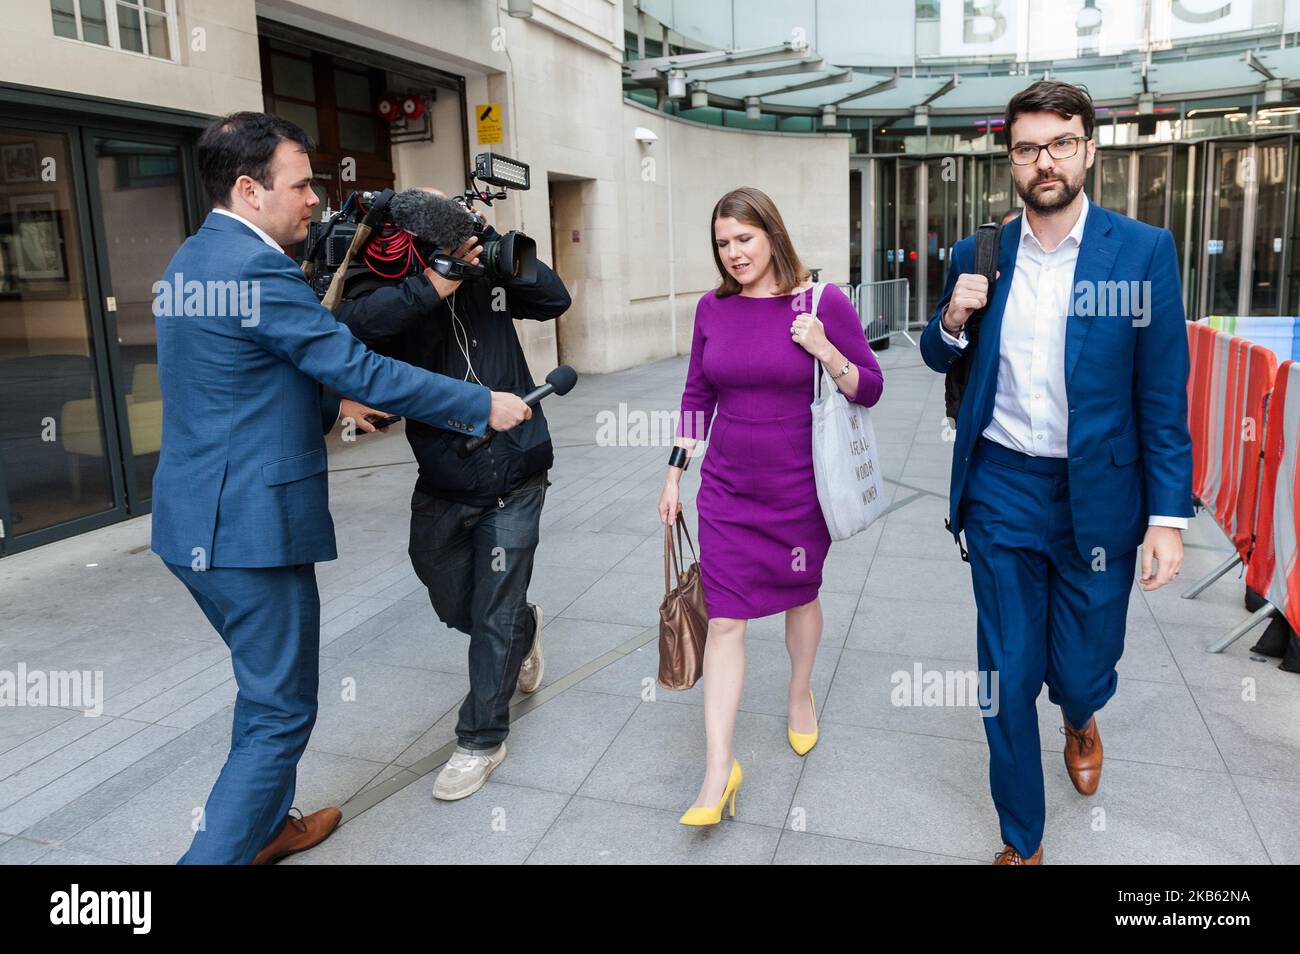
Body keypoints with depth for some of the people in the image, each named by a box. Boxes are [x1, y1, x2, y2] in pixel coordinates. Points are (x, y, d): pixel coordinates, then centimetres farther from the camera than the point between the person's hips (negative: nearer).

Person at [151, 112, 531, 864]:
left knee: (267, 686, 25)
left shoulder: (194, 257, 12)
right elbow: (363, 370, -19)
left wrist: (328, 403, 20)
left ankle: (265, 829, 41)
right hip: (251, 526, -10)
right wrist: (484, 406, -11)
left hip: (196, 519, 11)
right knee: (282, 713, 3)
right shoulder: (259, 269, -19)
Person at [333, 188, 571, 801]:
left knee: (495, 617, 4)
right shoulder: (390, 291, -10)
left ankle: (481, 739, 22)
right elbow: (351, 327, -30)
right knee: (454, 606, 19)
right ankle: (524, 631, 52)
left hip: (514, 482, -1)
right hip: (440, 489, 2)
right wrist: (434, 286, -33)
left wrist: (494, 245, -17)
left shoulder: (486, 276, -4)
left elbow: (554, 299, -12)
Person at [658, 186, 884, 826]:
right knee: (723, 619, -2)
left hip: (800, 488, -1)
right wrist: (675, 473, 9)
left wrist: (824, 350, -23)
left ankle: (800, 695, 47)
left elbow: (870, 390, -5)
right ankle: (719, 769, 5)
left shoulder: (823, 303, -8)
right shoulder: (713, 308, 1)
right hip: (726, 489, 2)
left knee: (799, 597, 18)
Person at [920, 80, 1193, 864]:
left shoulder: (1144, 251, -5)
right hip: (1000, 494, 2)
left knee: (1082, 671, 11)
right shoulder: (978, 256, 2)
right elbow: (940, 360, 14)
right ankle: (1022, 841, 29)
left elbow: (1164, 396, -5)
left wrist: (1169, 516, -9)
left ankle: (1081, 720, 51)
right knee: (1007, 678, 7)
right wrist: (952, 320, -9)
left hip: (1098, 498, -1)